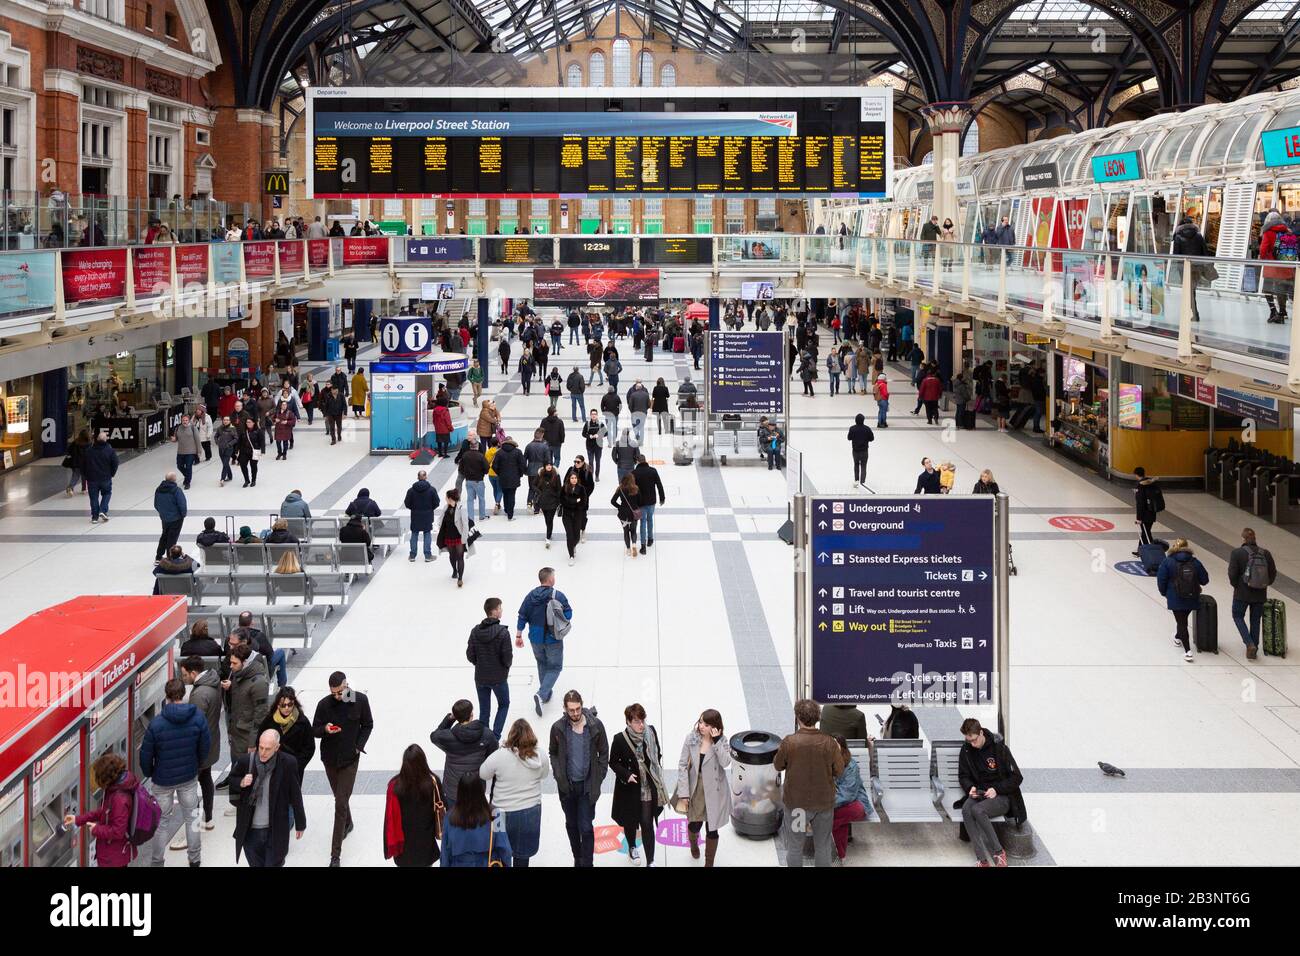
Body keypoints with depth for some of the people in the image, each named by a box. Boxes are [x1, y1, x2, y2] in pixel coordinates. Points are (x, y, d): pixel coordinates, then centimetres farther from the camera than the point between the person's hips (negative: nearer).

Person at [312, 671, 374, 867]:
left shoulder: (360, 700, -9)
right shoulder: (324, 704, -8)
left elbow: (367, 725, 3)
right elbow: (314, 730, 0)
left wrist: (359, 746, -8)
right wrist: (325, 729, -23)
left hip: (350, 758, -3)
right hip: (330, 757, 3)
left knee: (341, 804, -8)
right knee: (340, 798, 21)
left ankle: (335, 854, -7)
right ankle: (348, 823, 53)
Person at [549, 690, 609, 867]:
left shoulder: (595, 725, -11)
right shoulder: (558, 728, -8)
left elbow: (603, 753, -1)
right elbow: (553, 753, 6)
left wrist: (599, 778, -6)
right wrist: (559, 776, -6)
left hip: (587, 786, -2)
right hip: (567, 785, 2)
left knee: (585, 827, -4)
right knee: (571, 825, 16)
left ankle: (586, 862, 4)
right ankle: (577, 859, 33)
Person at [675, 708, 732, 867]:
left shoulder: (721, 740, -12)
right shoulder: (691, 738, -11)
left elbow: (725, 763, -27)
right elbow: (683, 765, -7)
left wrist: (716, 740, -31)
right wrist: (684, 792, -10)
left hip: (714, 791, -1)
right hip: (695, 789, 1)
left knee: (711, 828, 7)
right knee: (694, 824, 12)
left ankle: (709, 862, 26)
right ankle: (694, 843, 50)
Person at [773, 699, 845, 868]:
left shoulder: (789, 741, -18)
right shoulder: (829, 743, -14)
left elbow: (778, 766, -2)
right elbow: (839, 771, -3)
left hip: (797, 803, -1)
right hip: (824, 802, 2)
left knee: (794, 847, 13)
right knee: (823, 846, 16)